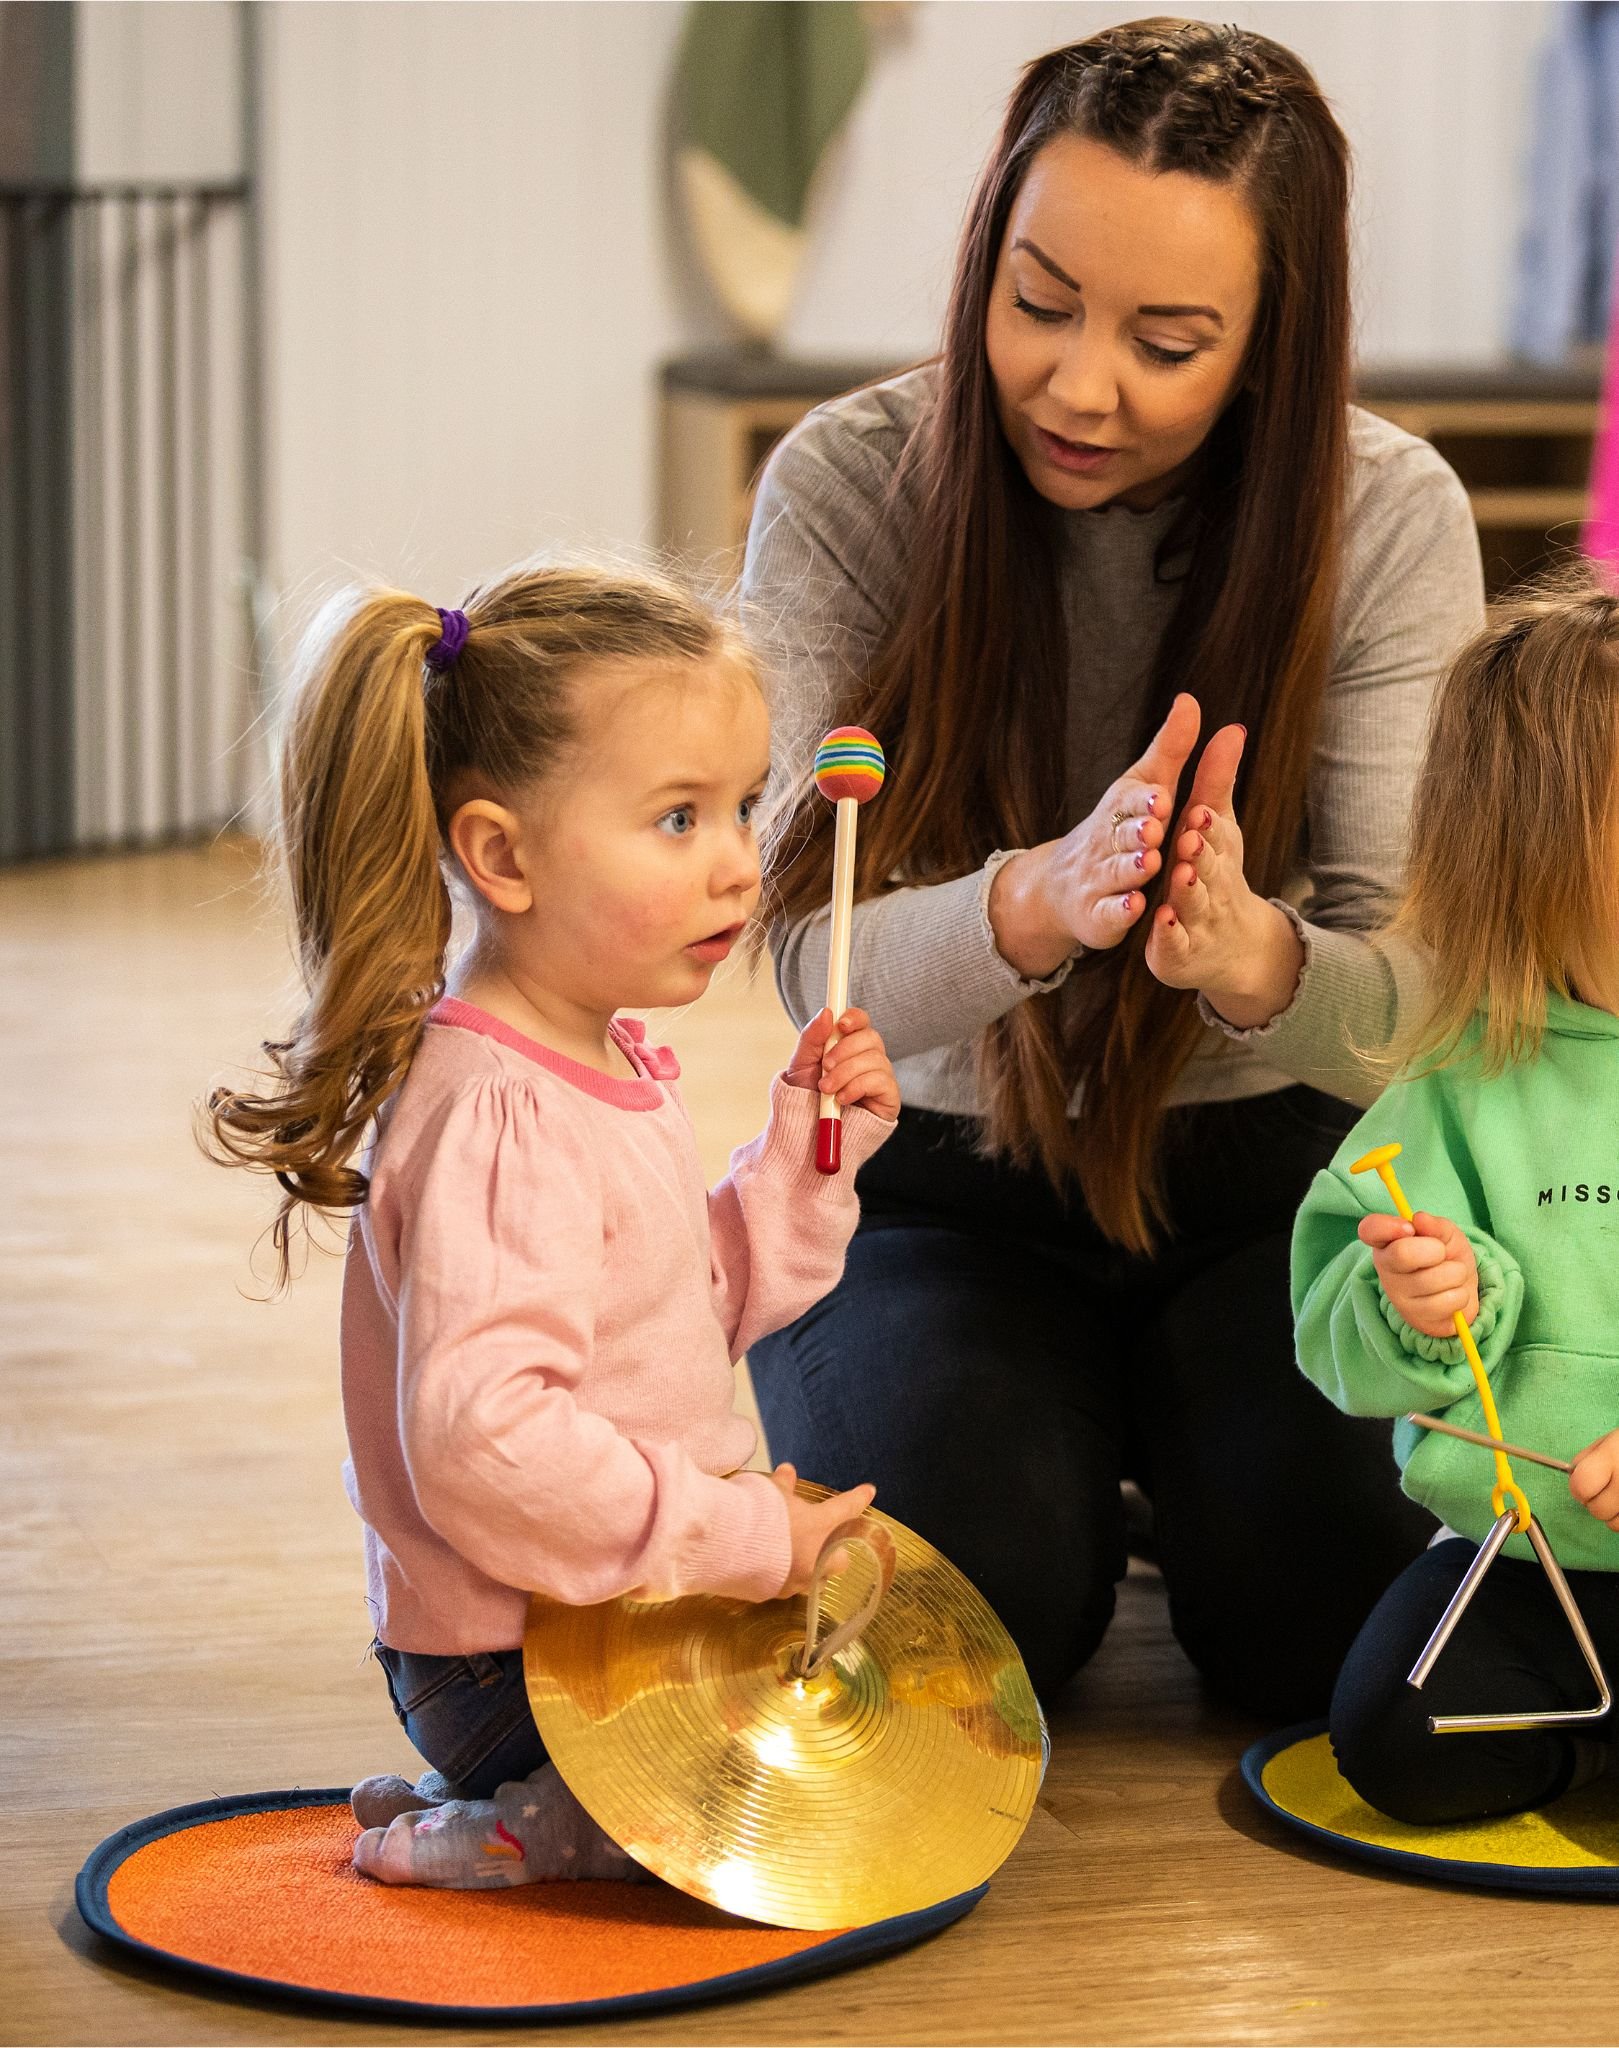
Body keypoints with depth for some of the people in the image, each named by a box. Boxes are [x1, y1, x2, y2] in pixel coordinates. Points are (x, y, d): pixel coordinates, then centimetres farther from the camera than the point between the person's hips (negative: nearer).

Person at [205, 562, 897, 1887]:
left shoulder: (611, 1068, 9)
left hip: (625, 1615, 10)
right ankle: (502, 1832, -9)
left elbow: (704, 1305, 19)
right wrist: (735, 1538, -27)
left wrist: (807, 1147, 5)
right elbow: (479, 1439, -34)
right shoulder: (495, 1124, -25)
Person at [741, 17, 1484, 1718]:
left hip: (1261, 1172, 1)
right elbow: (821, 965, -20)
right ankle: (1057, 1456, 14)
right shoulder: (847, 490, -15)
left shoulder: (1390, 519, -14)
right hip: (948, 1182, 0)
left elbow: (1417, 989, -17)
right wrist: (1039, 904, -43)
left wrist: (1250, 954, -42)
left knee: (1323, 1621, -21)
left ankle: (1181, 1454, 16)